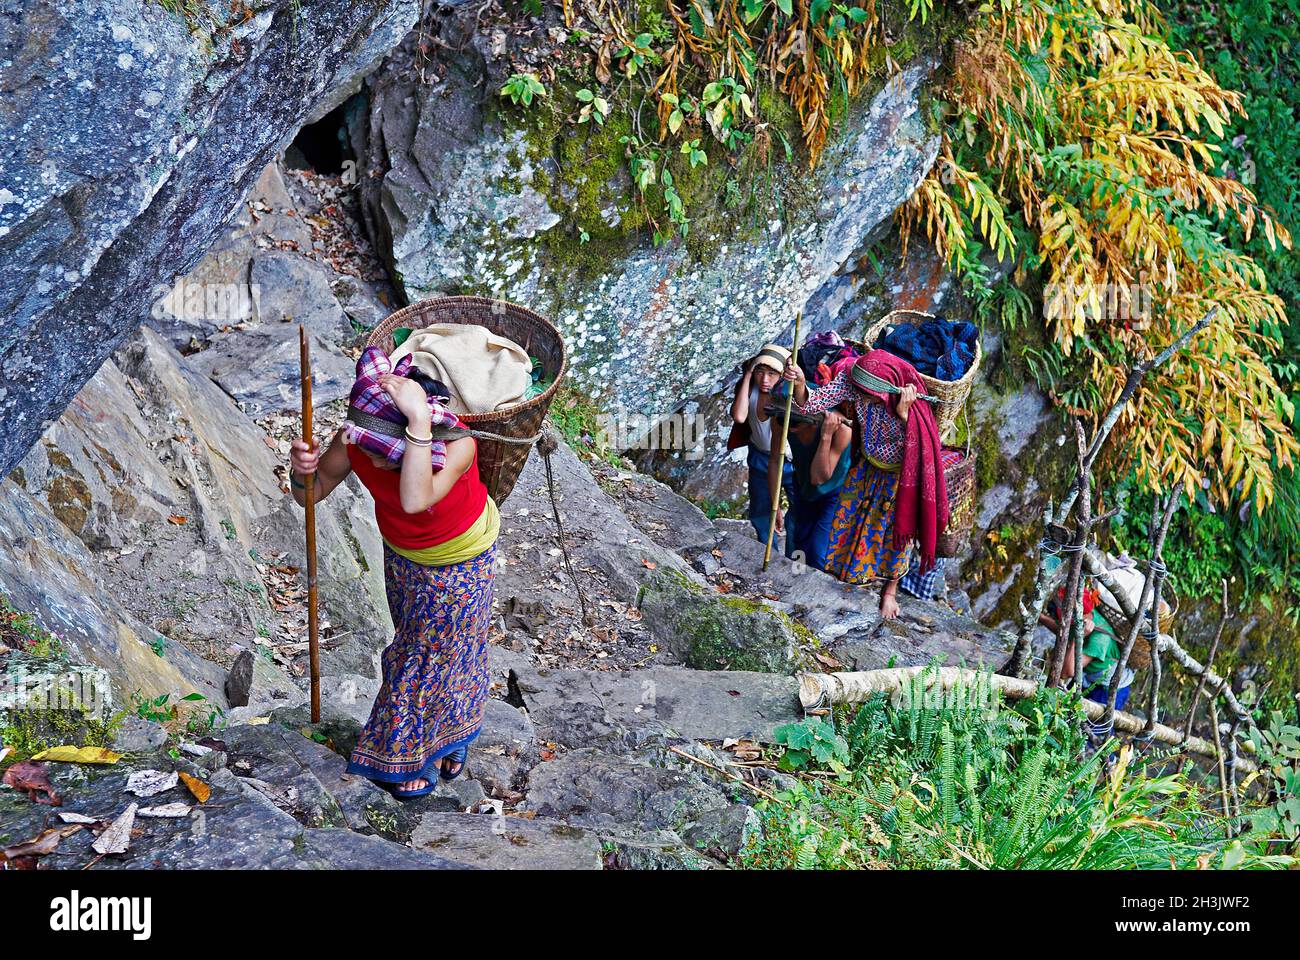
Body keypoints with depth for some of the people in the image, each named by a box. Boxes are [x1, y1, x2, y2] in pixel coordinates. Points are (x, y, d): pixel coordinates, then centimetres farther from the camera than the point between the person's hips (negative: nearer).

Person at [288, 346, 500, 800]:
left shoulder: (458, 445, -43)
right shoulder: (354, 439, -30)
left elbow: (416, 499, -60)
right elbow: (313, 494, -16)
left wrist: (419, 418, -64)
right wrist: (302, 471, -39)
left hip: (460, 559, -3)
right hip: (401, 552, 4)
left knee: (447, 648, 19)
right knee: (415, 639, 24)